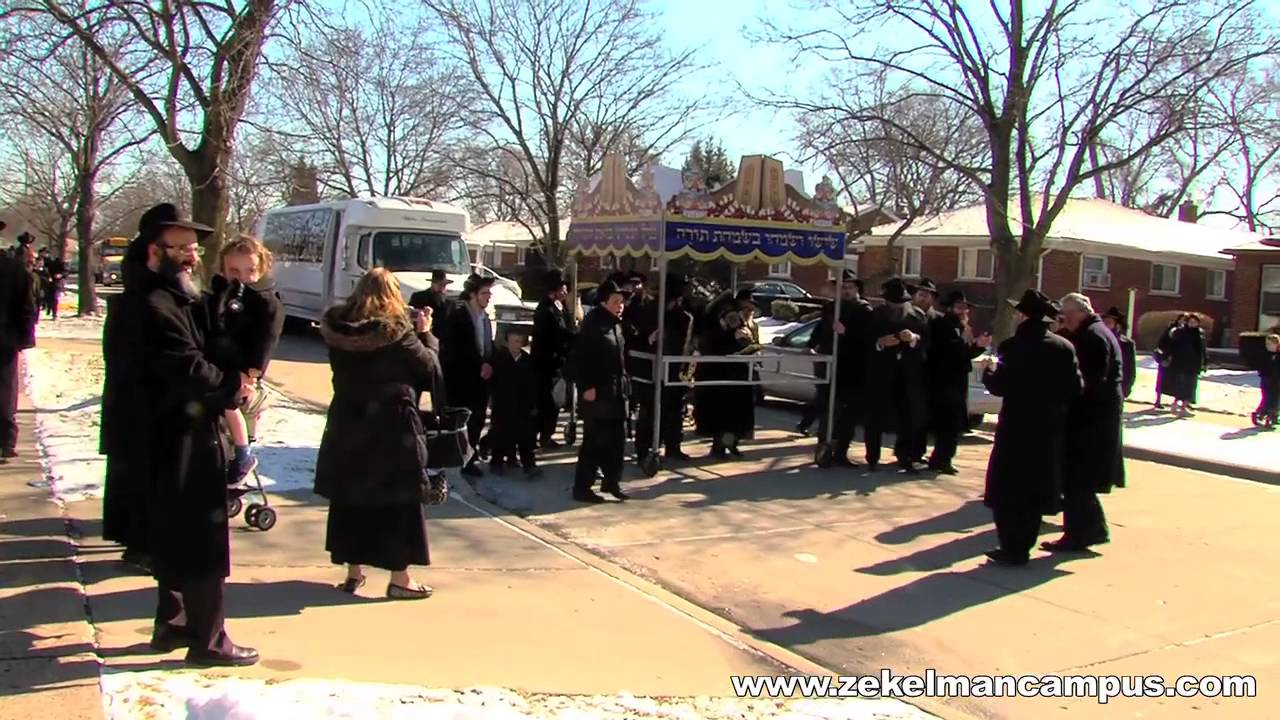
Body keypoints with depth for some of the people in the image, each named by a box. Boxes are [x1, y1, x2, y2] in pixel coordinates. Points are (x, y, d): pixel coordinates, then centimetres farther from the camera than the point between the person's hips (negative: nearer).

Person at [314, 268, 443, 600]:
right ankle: (400, 578, 10)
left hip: (347, 424, 5)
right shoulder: (397, 331, -15)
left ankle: (353, 572, 22)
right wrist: (425, 333, 8)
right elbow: (429, 366, -7)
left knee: (348, 499, 14)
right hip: (392, 426, -5)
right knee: (398, 503, 5)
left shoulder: (338, 329, -1)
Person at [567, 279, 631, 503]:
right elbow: (578, 358, -18)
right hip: (597, 394, -8)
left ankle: (611, 481, 26)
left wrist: (624, 384, 14)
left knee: (617, 439, 13)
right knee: (594, 441, -3)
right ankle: (582, 487, 6)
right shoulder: (592, 325, -13)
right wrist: (586, 387, -22)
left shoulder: (616, 325, 13)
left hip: (617, 393, 8)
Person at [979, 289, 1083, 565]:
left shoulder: (1014, 346, -14)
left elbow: (999, 387, -16)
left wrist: (988, 371, 3)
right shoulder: (1064, 347, -1)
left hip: (1017, 428, -5)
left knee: (1007, 490, 6)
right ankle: (1023, 547, 19)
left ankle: (1012, 549, 5)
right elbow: (1076, 389, -1)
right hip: (1051, 429, 5)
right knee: (1036, 488, 15)